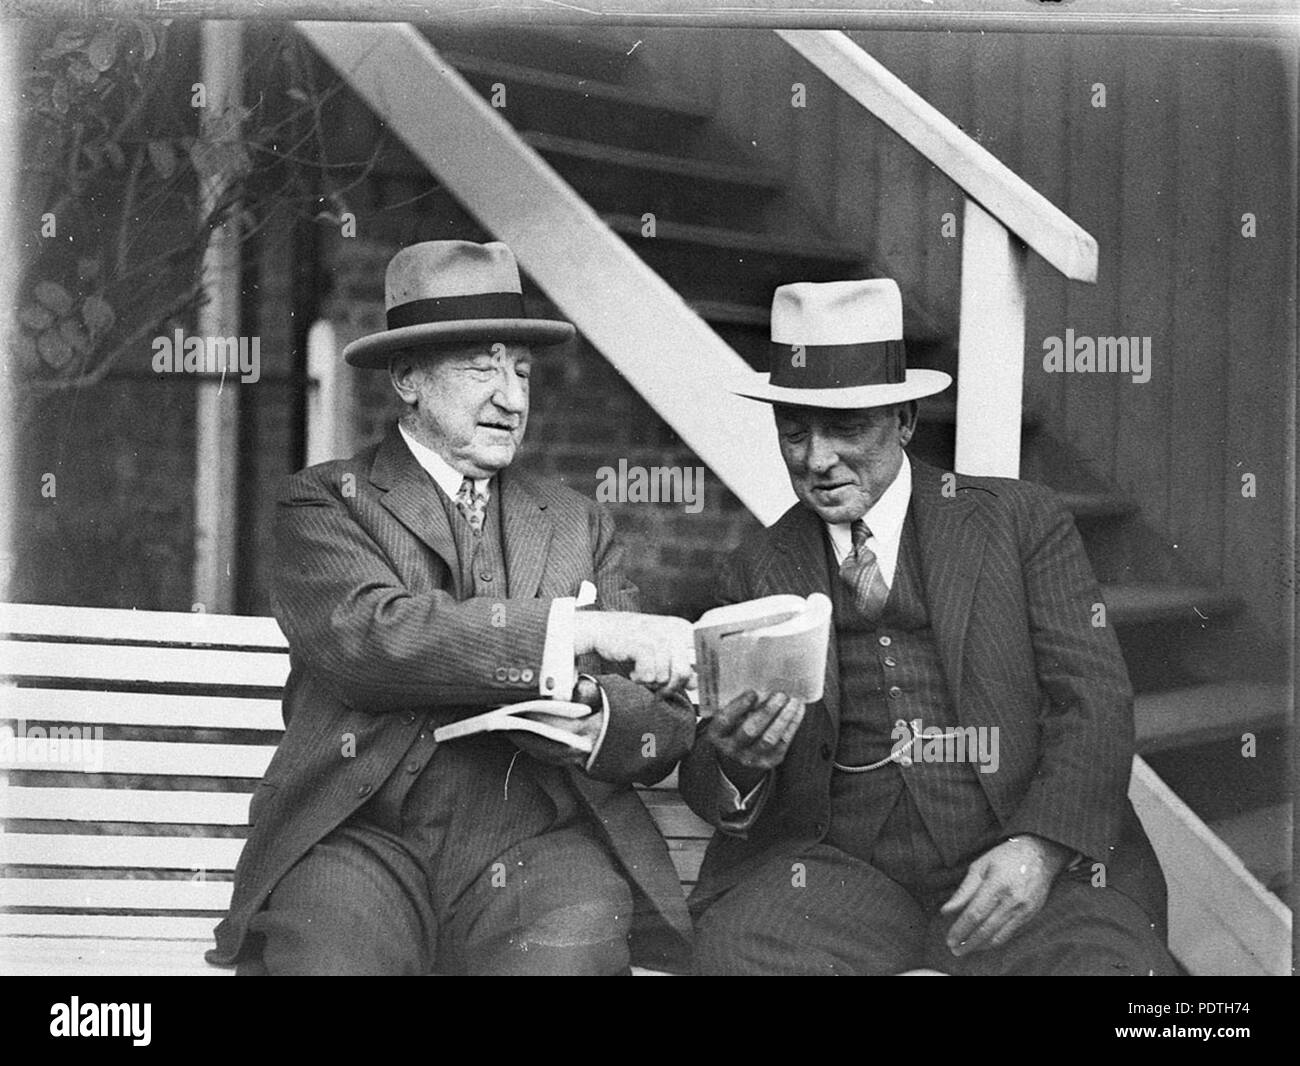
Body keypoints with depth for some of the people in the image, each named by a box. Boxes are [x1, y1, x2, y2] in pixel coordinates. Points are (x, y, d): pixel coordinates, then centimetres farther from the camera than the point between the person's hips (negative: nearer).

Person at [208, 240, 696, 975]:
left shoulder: (580, 525, 18)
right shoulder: (326, 503, 9)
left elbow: (670, 724, 12)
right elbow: (370, 636, -12)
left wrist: (593, 719, -12)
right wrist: (585, 631, -18)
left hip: (540, 842, 2)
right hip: (364, 837, -2)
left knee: (571, 950, -29)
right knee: (329, 954, -31)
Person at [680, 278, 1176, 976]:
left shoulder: (1022, 521, 7)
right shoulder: (756, 573, 11)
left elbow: (1094, 702, 0)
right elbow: (709, 784, 7)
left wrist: (1040, 847, -17)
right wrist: (736, 762, -17)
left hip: (1025, 871, 0)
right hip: (835, 872, 1)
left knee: (1116, 960, -31)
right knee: (737, 948, -30)